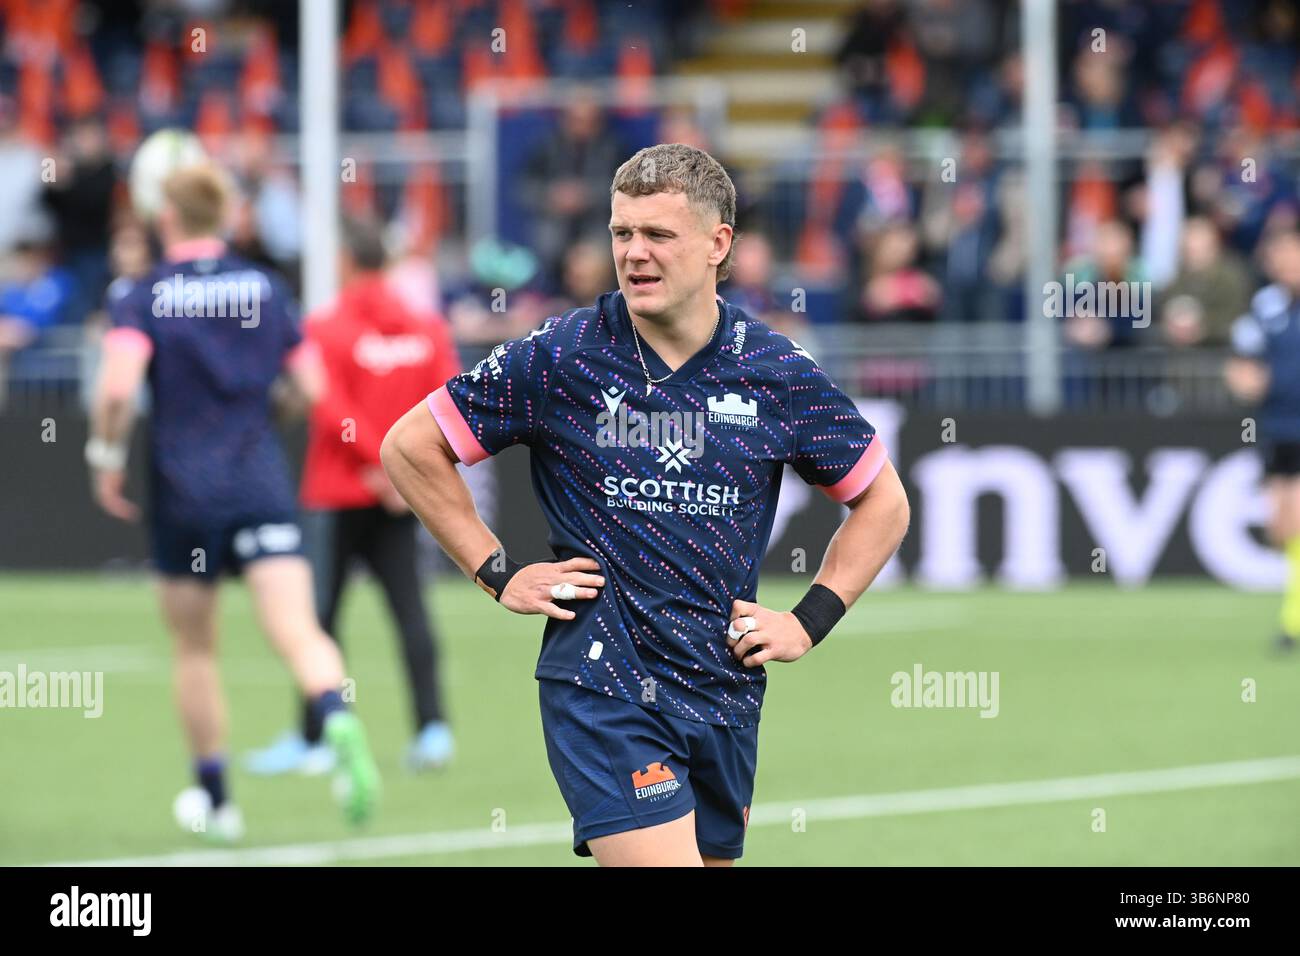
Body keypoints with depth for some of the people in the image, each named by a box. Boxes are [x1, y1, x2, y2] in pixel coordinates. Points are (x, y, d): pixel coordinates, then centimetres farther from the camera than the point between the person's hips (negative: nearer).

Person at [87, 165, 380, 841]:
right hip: (263, 488, 1)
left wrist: (106, 458, -4)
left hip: (183, 493, -1)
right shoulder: (266, 288, 6)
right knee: (297, 633, -12)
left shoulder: (145, 297, -4)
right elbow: (314, 386, 8)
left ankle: (213, 799, 24)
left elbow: (117, 387, -19)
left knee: (195, 651, 15)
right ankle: (339, 722, -43)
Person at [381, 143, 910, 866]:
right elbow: (411, 447, 5)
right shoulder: (560, 357, -4)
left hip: (725, 693, 4)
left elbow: (884, 502, 15)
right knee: (661, 859, -20)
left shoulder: (778, 373, 2)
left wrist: (809, 622, 5)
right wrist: (498, 574, 1)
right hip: (601, 690, -4)